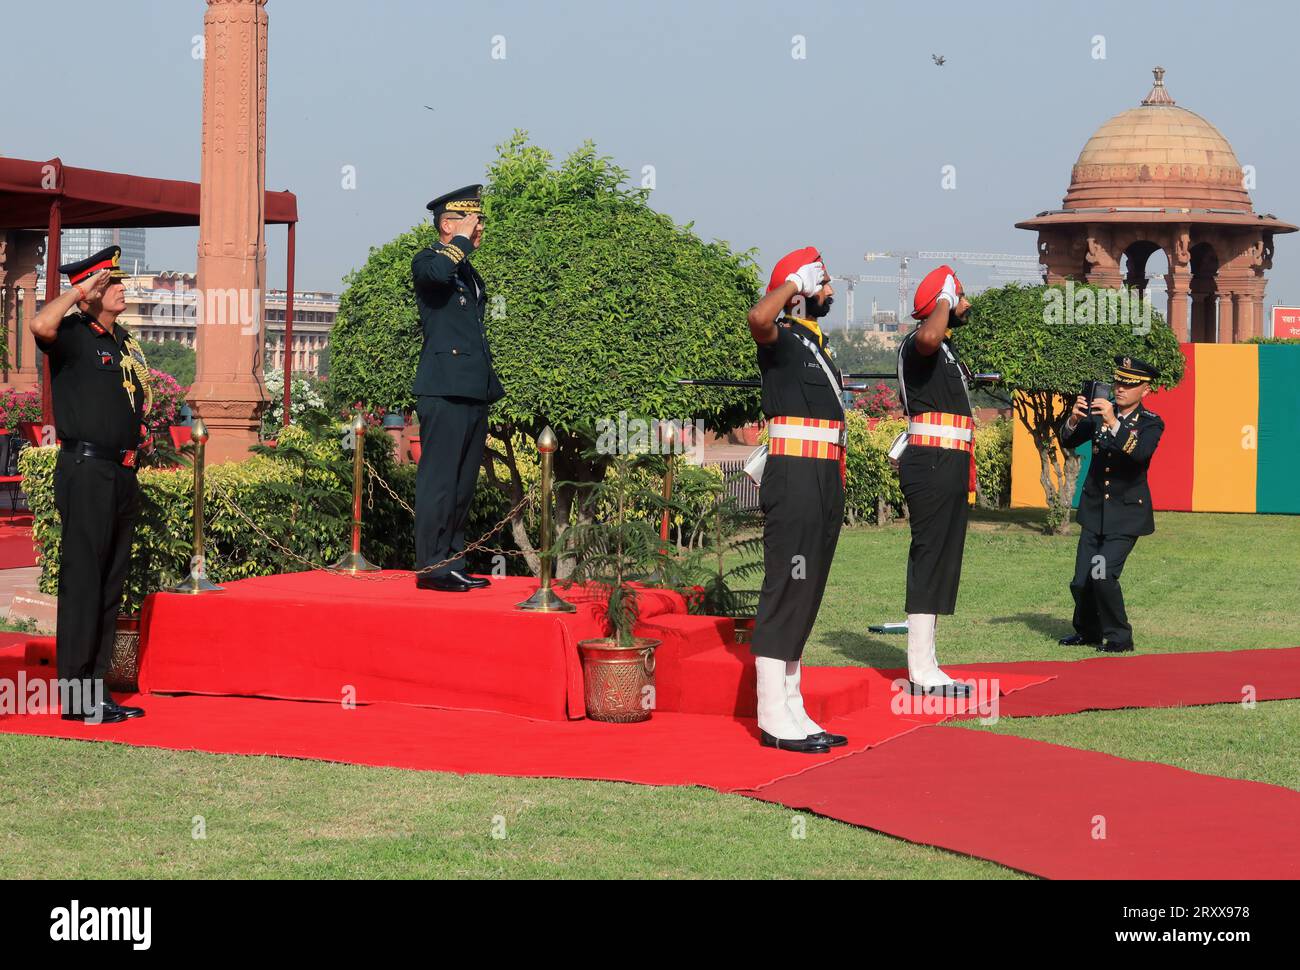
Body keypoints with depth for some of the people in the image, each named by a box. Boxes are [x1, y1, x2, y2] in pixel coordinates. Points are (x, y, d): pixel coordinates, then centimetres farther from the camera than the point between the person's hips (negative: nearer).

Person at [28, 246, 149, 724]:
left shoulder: (126, 343, 17)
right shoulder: (74, 336, -7)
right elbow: (41, 325, -31)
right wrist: (82, 288, -18)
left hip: (122, 475, 8)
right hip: (86, 472, -8)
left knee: (112, 584, 11)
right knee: (82, 581, -7)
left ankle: (95, 688, 18)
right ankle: (74, 695, -5)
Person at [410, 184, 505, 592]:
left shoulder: (470, 273, 23)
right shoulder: (428, 261, -3)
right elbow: (437, 273, -30)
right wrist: (463, 239, -14)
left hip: (474, 395, 9)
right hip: (444, 392, -9)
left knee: (463, 485, 10)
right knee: (439, 480, -10)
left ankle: (453, 565, 15)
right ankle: (430, 566, -9)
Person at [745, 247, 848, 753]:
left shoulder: (818, 345, 20)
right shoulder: (782, 340, -8)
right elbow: (759, 317, -33)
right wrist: (793, 284, -16)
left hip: (826, 482, 9)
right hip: (794, 478, -9)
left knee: (807, 596, 11)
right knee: (786, 591, -9)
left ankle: (793, 711, 15)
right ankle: (773, 718, -8)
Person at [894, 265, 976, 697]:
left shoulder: (944, 349, 21)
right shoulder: (921, 344, -13)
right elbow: (929, 336, -40)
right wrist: (944, 301, -20)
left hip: (948, 466, 11)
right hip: (932, 463, -11)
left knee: (938, 561, 11)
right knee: (930, 557, -11)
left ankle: (925, 667, 16)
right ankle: (922, 672, -12)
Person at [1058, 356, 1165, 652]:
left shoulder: (1151, 423, -9)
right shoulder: (1100, 412, 3)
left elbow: (1140, 453, -28)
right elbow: (1068, 441, -6)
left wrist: (1114, 424, -41)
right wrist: (1074, 419, -27)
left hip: (1127, 513, -4)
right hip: (1095, 510, 4)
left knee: (1104, 576, -19)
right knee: (1081, 582, 3)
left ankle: (1119, 636, 0)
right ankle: (1088, 632, 29)